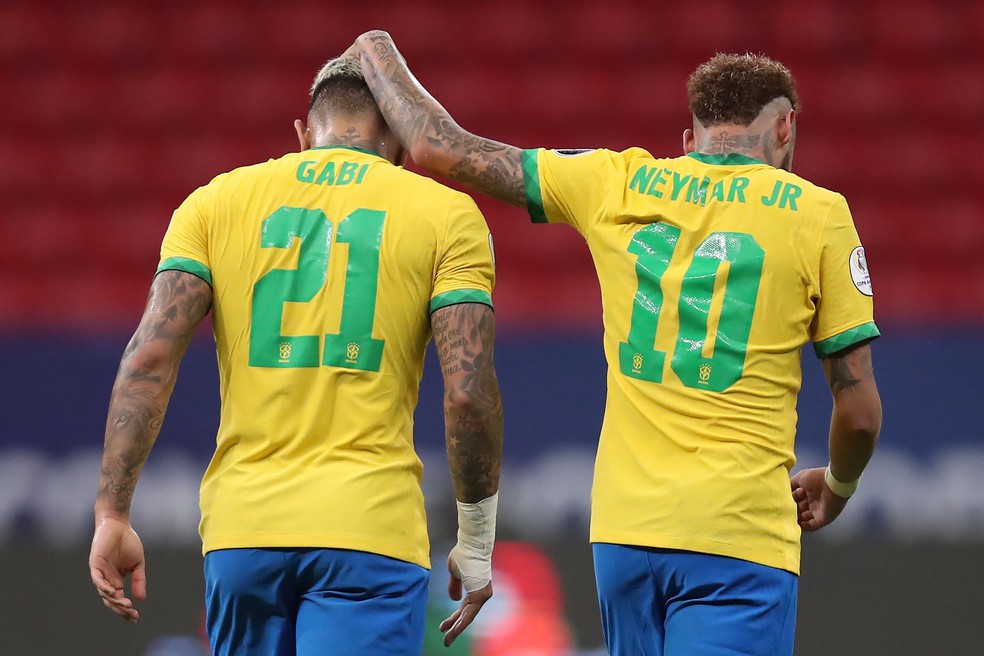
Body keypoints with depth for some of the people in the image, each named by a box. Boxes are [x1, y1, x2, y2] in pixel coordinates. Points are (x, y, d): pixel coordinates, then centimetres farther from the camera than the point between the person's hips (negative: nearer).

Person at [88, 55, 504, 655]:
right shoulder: (447, 216, 5)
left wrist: (113, 514, 0)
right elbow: (469, 394, -4)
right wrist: (477, 543, 7)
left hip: (241, 532, 3)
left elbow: (150, 358, 0)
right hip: (370, 529, -3)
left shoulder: (217, 202, 11)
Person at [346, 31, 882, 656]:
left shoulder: (617, 186, 9)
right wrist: (837, 487, 23)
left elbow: (440, 148, 14)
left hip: (624, 531, 4)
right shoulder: (818, 213, 1)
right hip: (740, 533, -4)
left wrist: (380, 54, 33)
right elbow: (859, 409, 2)